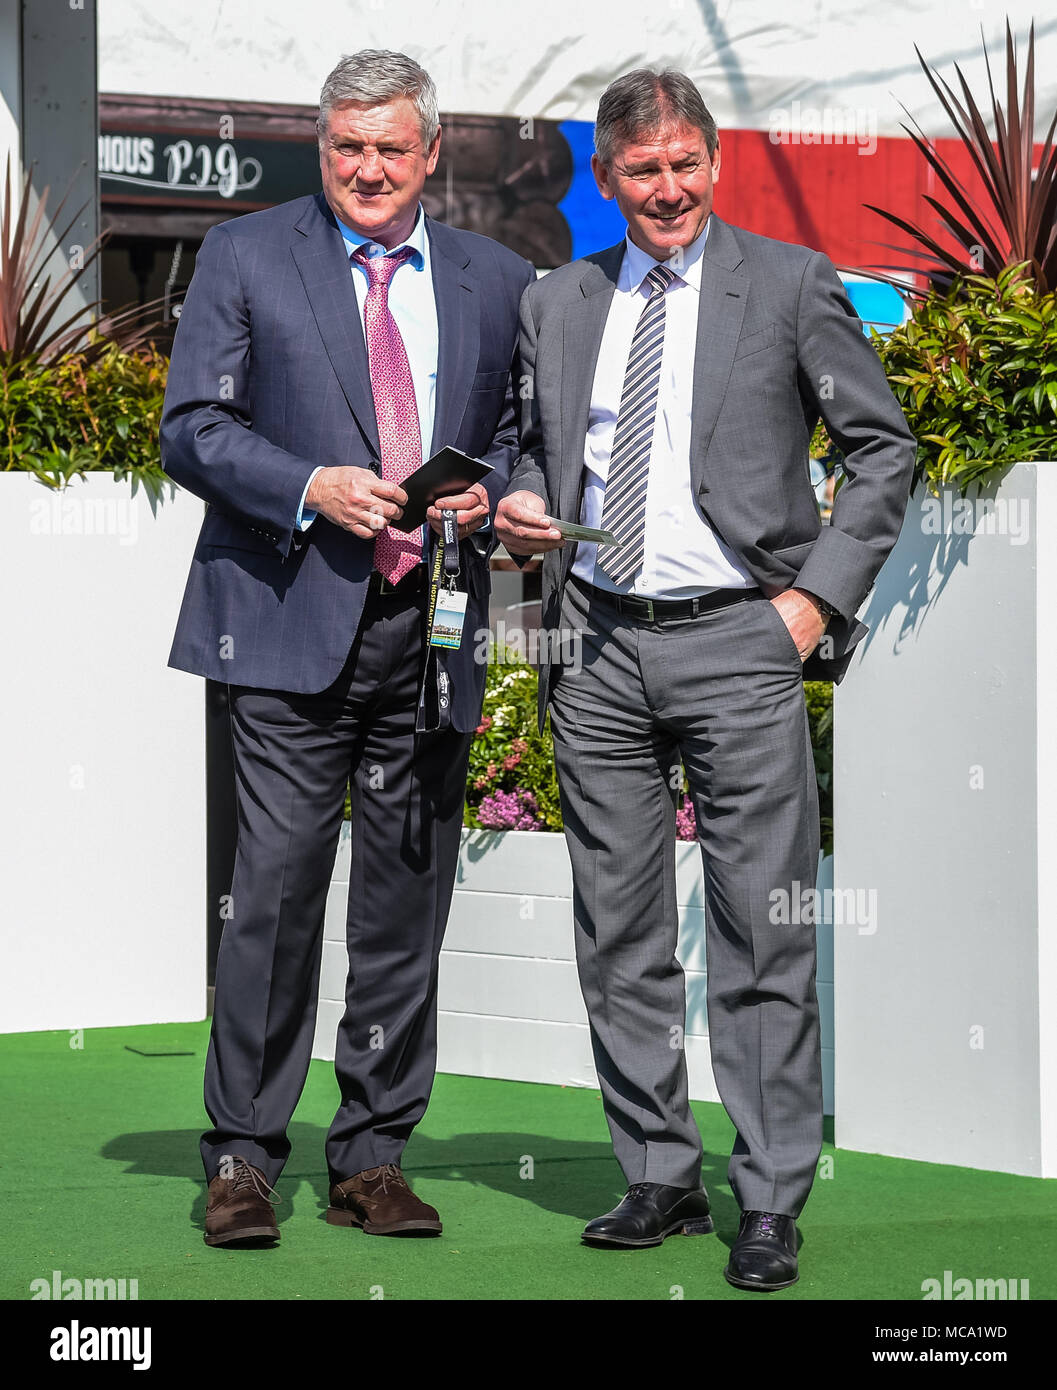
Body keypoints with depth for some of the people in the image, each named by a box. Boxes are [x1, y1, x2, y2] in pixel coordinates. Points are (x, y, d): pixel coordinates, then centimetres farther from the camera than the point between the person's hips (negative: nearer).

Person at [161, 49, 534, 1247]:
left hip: (432, 631, 3)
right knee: (275, 888, -8)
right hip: (294, 622, -3)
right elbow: (192, 429, -1)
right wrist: (310, 489, -15)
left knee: (407, 901, 5)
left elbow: (525, 429, 20)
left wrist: (489, 492, -2)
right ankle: (242, 1158, 1)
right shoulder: (244, 258, 4)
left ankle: (373, 1159, 14)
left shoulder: (497, 282, 13)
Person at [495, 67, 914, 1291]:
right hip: (596, 646, 4)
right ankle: (657, 1177, 18)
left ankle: (770, 1203, 1)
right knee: (619, 934, 8)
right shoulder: (555, 304, 12)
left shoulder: (788, 284, 1)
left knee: (760, 935, -5)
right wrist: (522, 507, 2)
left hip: (736, 641, -4)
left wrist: (819, 594, -5)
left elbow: (884, 447, 3)